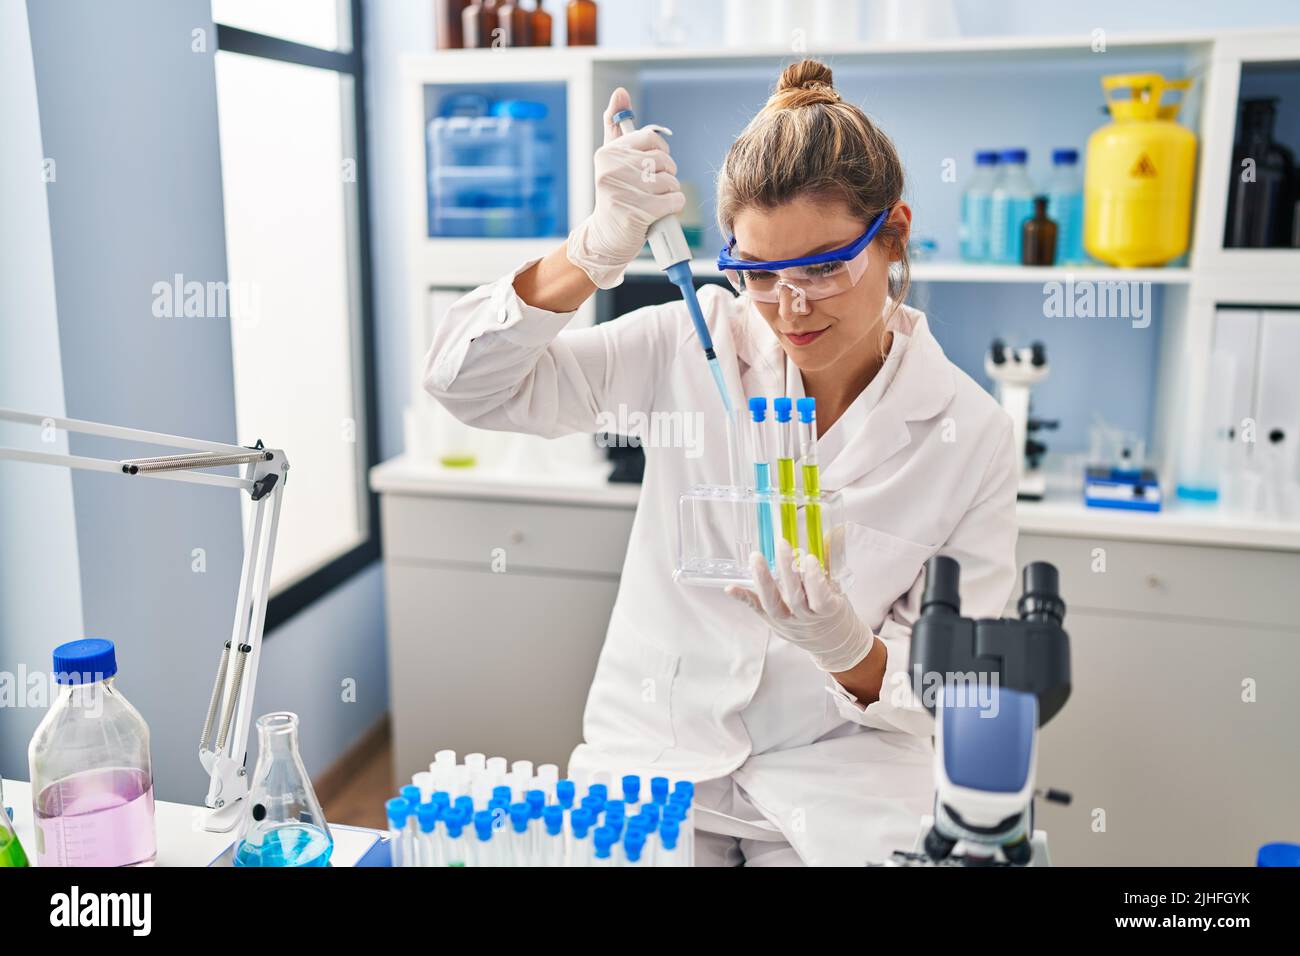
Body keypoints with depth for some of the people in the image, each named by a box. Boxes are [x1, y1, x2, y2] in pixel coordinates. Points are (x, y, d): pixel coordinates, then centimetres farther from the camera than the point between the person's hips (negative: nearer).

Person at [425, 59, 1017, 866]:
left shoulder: (971, 434, -7)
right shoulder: (694, 344, -5)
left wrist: (846, 649, -25)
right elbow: (468, 382, -10)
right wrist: (599, 250, -24)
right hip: (653, 761, 0)